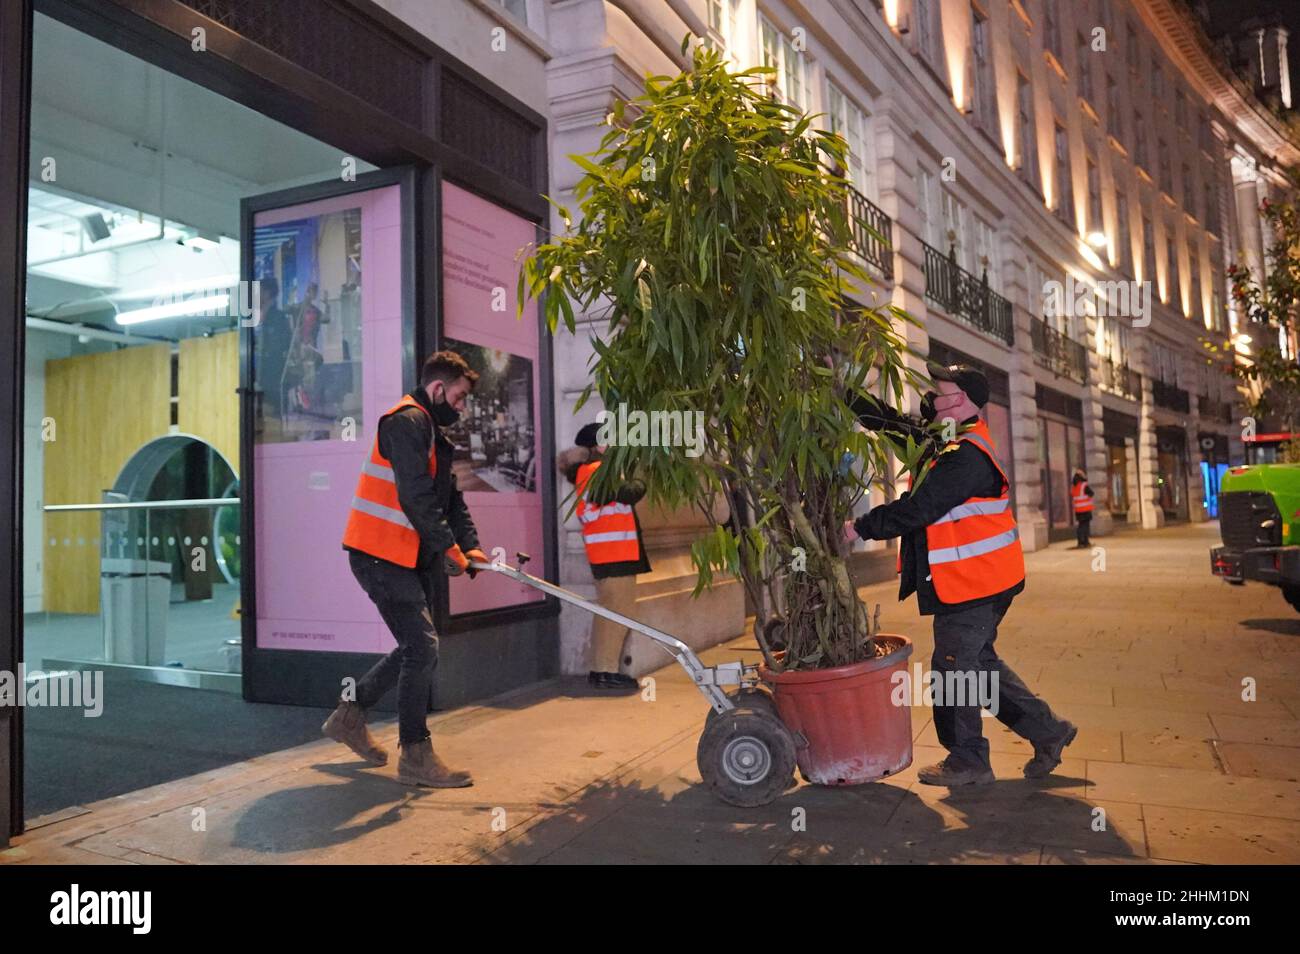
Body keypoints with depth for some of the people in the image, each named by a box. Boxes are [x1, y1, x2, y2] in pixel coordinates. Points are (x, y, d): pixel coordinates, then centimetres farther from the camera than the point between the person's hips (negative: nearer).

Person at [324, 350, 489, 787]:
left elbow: (451, 496, 17)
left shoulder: (434, 432, 19)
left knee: (417, 646, 14)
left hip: (411, 557, 10)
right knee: (422, 645, -10)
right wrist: (448, 545, -19)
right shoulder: (408, 421, -13)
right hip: (380, 554, -10)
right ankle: (415, 755, 0)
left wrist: (469, 545, 4)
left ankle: (349, 715, 30)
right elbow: (414, 495, -23)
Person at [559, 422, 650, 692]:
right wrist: (638, 485, 0)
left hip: (607, 555, 10)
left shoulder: (585, 473, 16)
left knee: (608, 613, 15)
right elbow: (629, 493, -21)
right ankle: (607, 672, -4)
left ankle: (600, 669, 20)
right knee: (618, 614, -7)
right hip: (615, 556, -10)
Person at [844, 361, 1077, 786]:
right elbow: (890, 420, 15)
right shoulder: (945, 439, 10)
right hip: (976, 580, 10)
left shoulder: (965, 456, -22)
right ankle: (1047, 730, 28)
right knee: (978, 662, 19)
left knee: (952, 668, 2)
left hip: (974, 583, -10)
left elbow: (916, 509, -25)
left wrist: (861, 527, -16)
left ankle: (967, 761, 17)